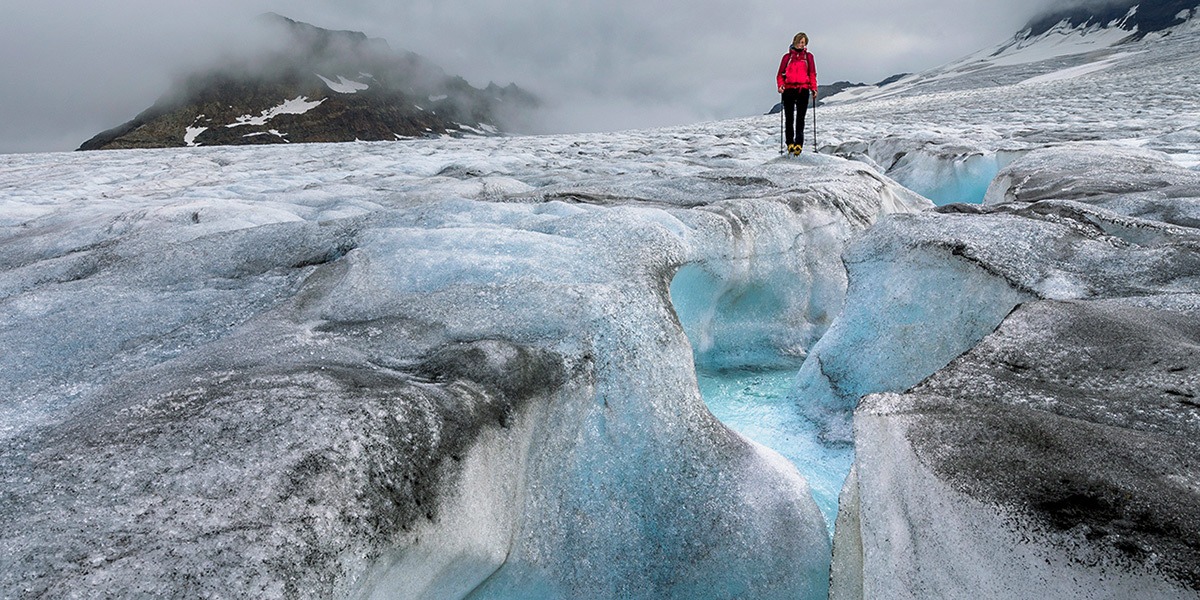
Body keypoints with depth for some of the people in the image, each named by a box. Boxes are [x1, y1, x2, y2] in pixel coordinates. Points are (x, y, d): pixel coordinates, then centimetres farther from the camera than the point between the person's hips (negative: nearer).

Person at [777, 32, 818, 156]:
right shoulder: (787, 57, 13)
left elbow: (812, 74, 12)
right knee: (789, 118, 0)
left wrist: (814, 88, -2)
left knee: (800, 119, -8)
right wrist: (780, 85, -8)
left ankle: (798, 144, -13)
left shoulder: (808, 56, 14)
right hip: (789, 90, 1)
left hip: (803, 89, -1)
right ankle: (790, 143, 6)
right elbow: (780, 74, 10)